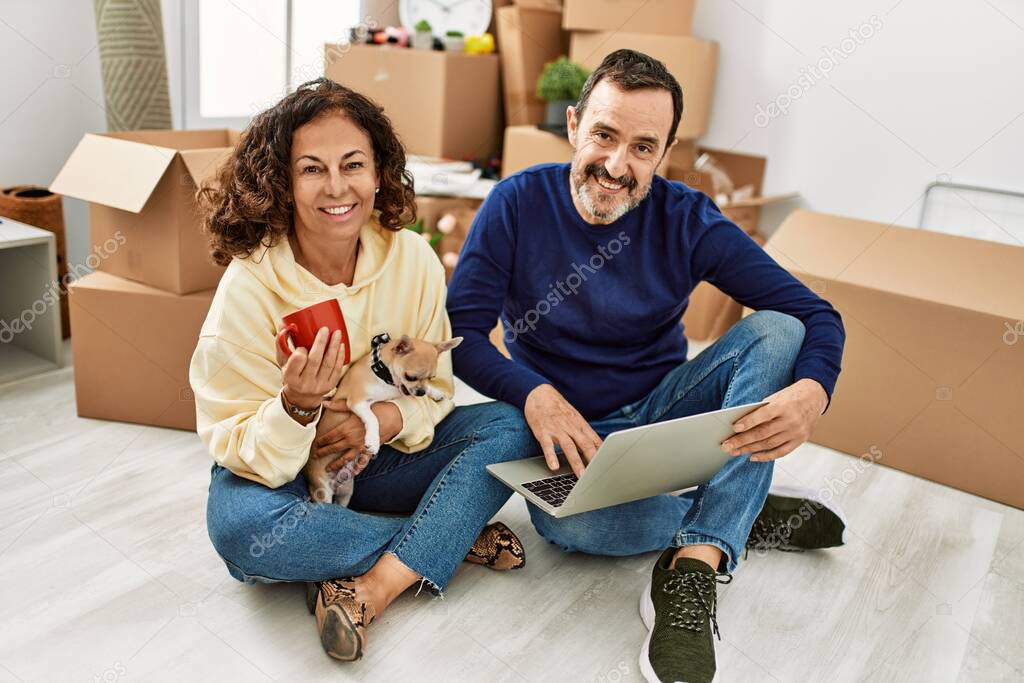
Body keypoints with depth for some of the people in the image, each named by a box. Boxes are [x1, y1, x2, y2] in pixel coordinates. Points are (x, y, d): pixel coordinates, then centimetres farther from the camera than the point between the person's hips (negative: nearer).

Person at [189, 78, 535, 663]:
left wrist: (377, 421, -24)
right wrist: (297, 406, -40)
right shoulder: (250, 286, -21)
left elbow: (434, 389, -4)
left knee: (508, 426, -16)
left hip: (379, 457, 3)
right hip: (284, 474, -2)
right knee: (238, 524, -34)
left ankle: (373, 587, -25)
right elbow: (241, 451, -19)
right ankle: (456, 535, -17)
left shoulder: (412, 257, -12)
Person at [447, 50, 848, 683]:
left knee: (776, 331, -22)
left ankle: (690, 574, -33)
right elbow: (459, 332, -12)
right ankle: (749, 515, -10)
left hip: (662, 412, 2)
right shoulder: (519, 203, -10)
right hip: (569, 430, -1)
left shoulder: (687, 220, -9)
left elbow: (816, 316, -10)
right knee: (563, 518, -35)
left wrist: (811, 392, -32)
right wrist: (534, 393, -30)